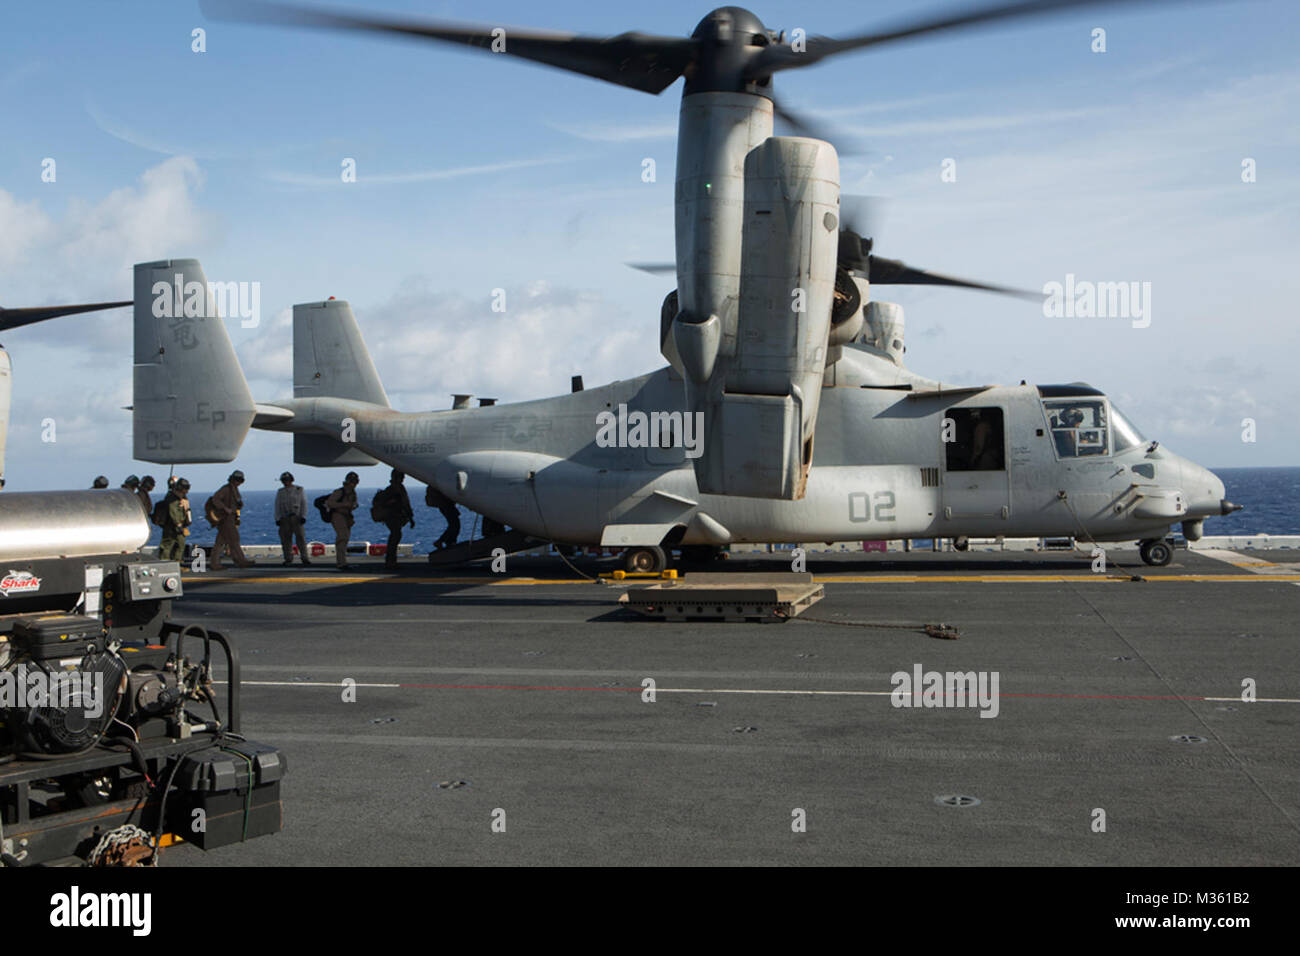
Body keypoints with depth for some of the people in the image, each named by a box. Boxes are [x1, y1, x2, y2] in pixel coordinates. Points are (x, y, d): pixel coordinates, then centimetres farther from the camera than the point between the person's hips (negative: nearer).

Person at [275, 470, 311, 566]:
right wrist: (277, 519, 1)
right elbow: (277, 506, 11)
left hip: (296, 517, -2)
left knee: (300, 536, -10)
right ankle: (288, 559, 4)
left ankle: (304, 558, -7)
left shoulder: (299, 490, 7)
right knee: (286, 539, -1)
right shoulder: (280, 492, 13)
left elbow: (304, 503, 3)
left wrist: (303, 516, -7)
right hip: (284, 518, 2)